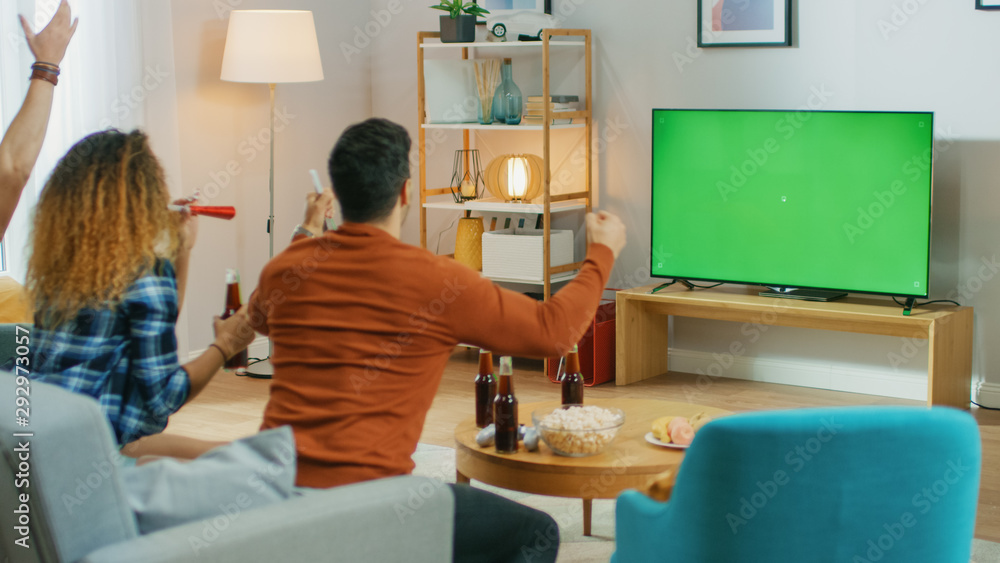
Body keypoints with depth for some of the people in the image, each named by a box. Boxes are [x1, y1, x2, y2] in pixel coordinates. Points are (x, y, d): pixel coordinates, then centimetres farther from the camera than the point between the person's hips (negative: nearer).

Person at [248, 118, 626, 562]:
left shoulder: (286, 269, 5)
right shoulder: (437, 282, -11)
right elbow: (553, 331, -1)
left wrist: (306, 235, 44)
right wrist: (602, 251, 15)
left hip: (277, 491, 7)